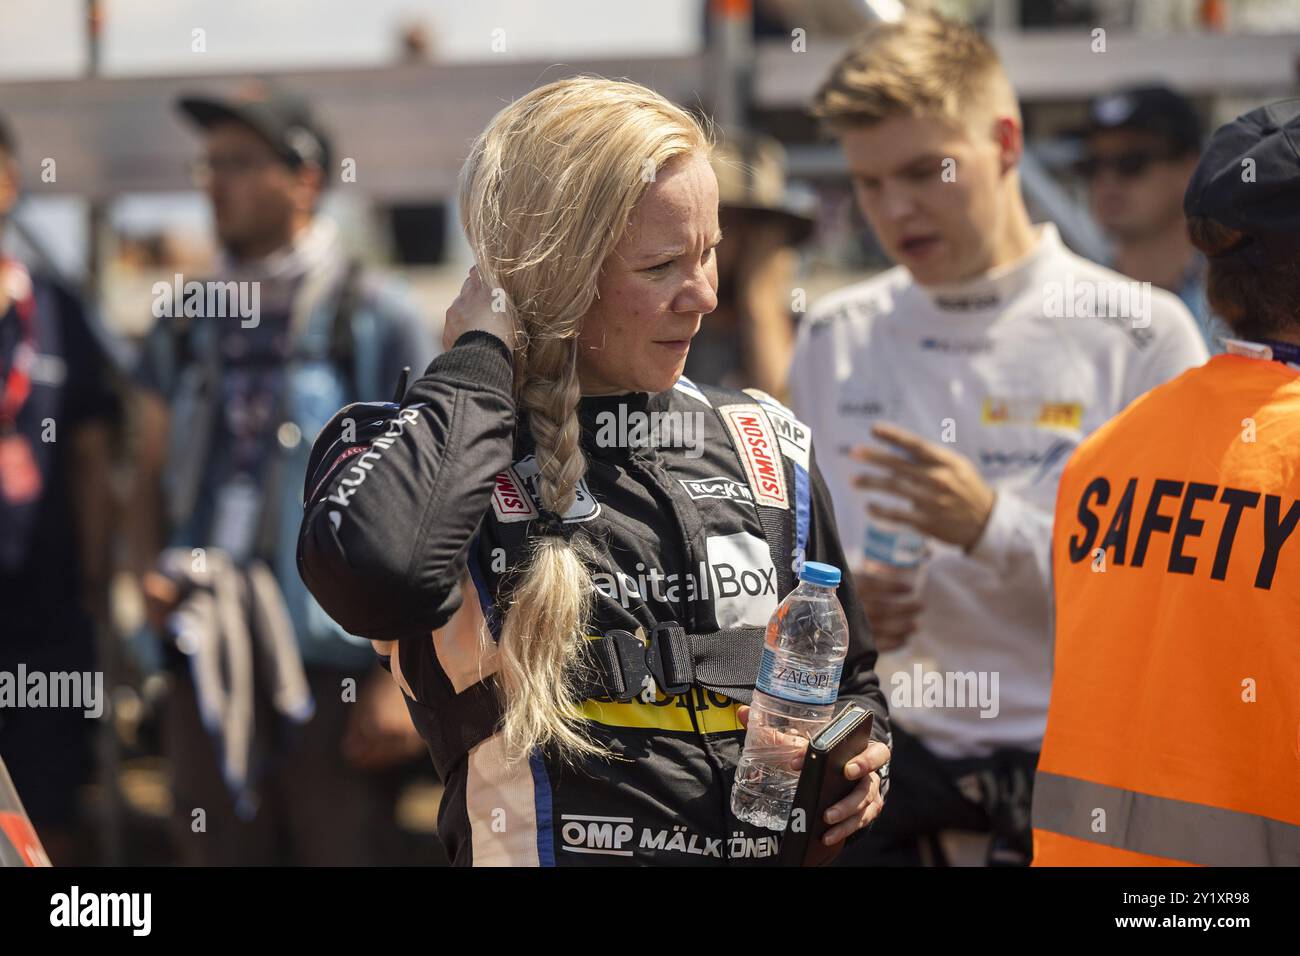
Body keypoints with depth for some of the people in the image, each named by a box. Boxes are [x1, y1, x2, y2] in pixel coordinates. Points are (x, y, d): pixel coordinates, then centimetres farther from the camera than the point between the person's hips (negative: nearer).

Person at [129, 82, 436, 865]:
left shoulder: (376, 321, -3)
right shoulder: (186, 322, 12)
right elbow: (154, 473, 20)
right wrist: (152, 574, -1)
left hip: (335, 671, -5)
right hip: (208, 664, 5)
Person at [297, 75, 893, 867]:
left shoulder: (768, 447, 13)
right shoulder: (430, 445, -3)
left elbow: (850, 684, 25)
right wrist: (482, 355, -13)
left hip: (770, 846, 5)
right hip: (543, 847, -5)